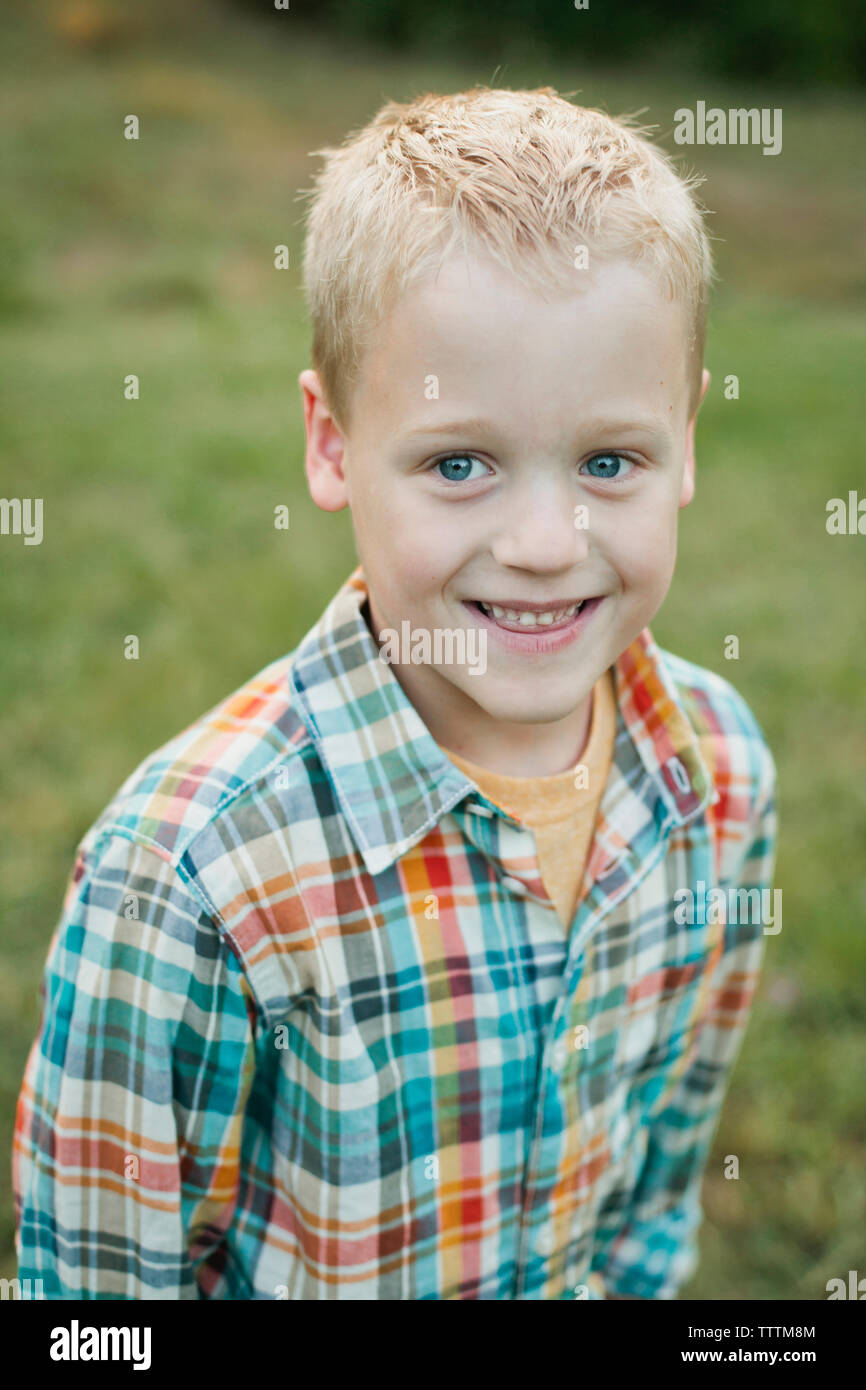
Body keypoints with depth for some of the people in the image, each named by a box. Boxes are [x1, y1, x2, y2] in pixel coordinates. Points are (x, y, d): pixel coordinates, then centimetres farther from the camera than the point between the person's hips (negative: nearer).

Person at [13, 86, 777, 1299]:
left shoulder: (721, 769, -16)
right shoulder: (179, 873, -32)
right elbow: (97, 1272, -20)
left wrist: (634, 1280, 4)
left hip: (583, 1288, 4)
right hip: (286, 1284, -3)